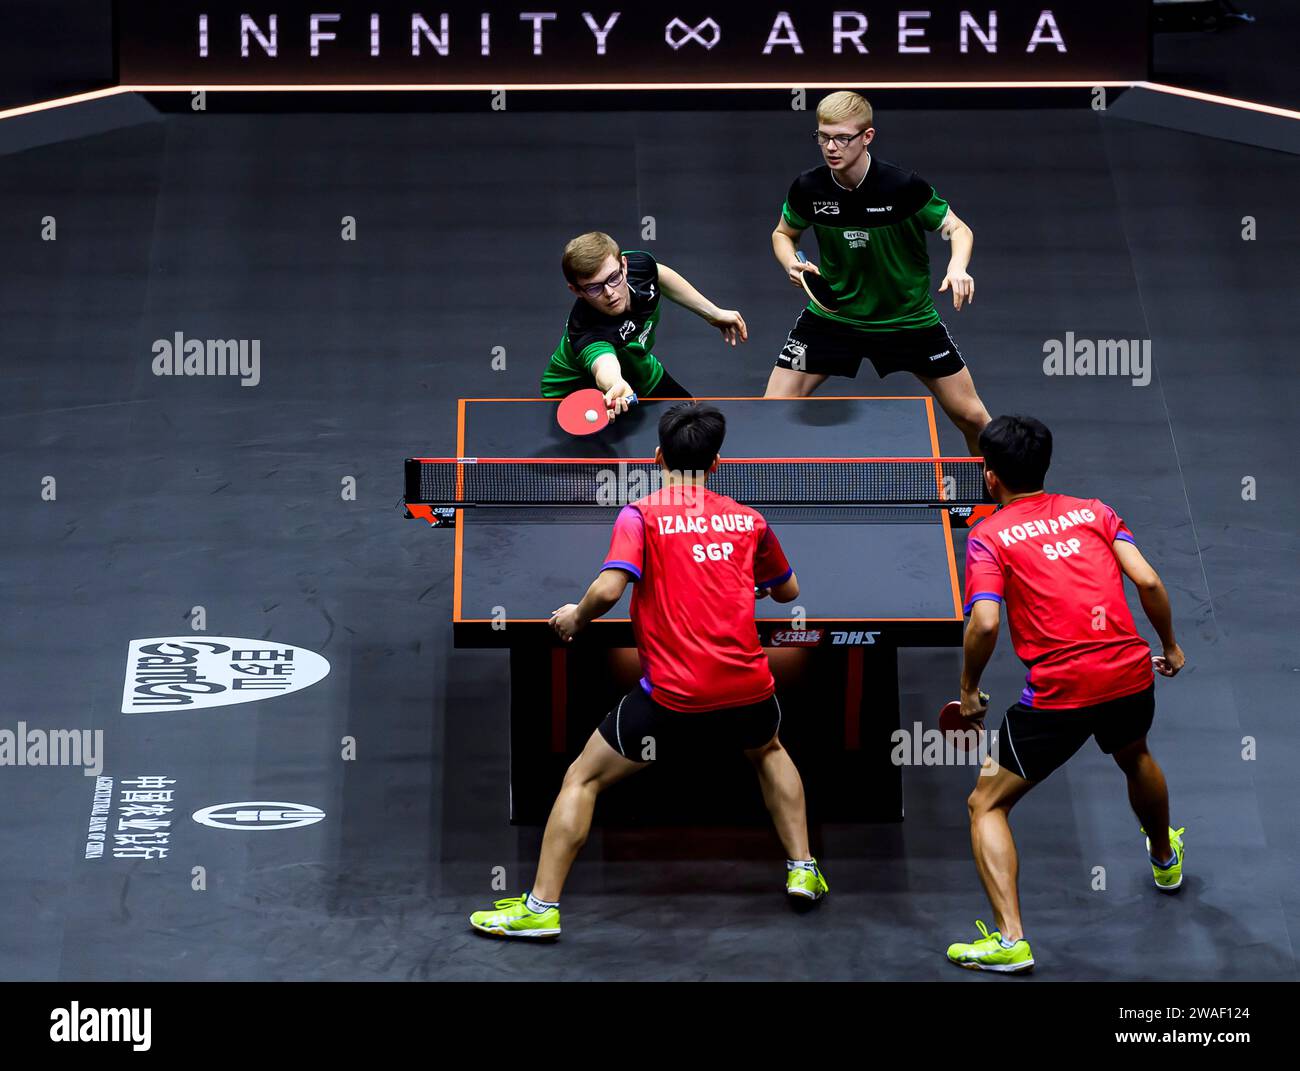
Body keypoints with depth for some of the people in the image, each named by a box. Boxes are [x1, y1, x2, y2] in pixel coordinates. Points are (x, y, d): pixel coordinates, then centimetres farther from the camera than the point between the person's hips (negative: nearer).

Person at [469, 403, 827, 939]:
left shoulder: (641, 515, -4)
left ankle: (540, 907, 7)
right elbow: (787, 590, 23)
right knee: (770, 753, 37)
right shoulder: (748, 519, 8)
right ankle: (802, 870, 32)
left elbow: (609, 589, -18)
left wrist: (576, 616, 3)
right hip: (748, 691, 4)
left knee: (582, 779, 12)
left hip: (672, 698, -4)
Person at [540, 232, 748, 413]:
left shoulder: (639, 263, -27)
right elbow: (606, 369, -68)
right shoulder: (586, 332, -47)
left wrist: (713, 313, 3)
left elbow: (660, 274, -1)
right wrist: (616, 386, -92)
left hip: (641, 373, 6)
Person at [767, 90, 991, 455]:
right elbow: (783, 234, 6)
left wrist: (957, 267, -31)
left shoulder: (905, 186, -24)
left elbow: (958, 229, -10)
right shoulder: (807, 188, -15)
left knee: (970, 416, 3)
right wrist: (791, 264, -16)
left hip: (907, 316, -1)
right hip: (832, 313, 1)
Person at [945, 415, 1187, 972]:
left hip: (1057, 693, -5)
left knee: (986, 805, 10)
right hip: (1131, 673, 5)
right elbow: (1147, 580, 1)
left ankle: (1009, 939, -5)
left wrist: (968, 689, 0)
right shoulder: (1093, 511, 10)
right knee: (1135, 757, 39)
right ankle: (1165, 859, 63)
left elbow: (985, 622, -14)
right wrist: (1170, 646, 15)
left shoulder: (988, 534, -1)